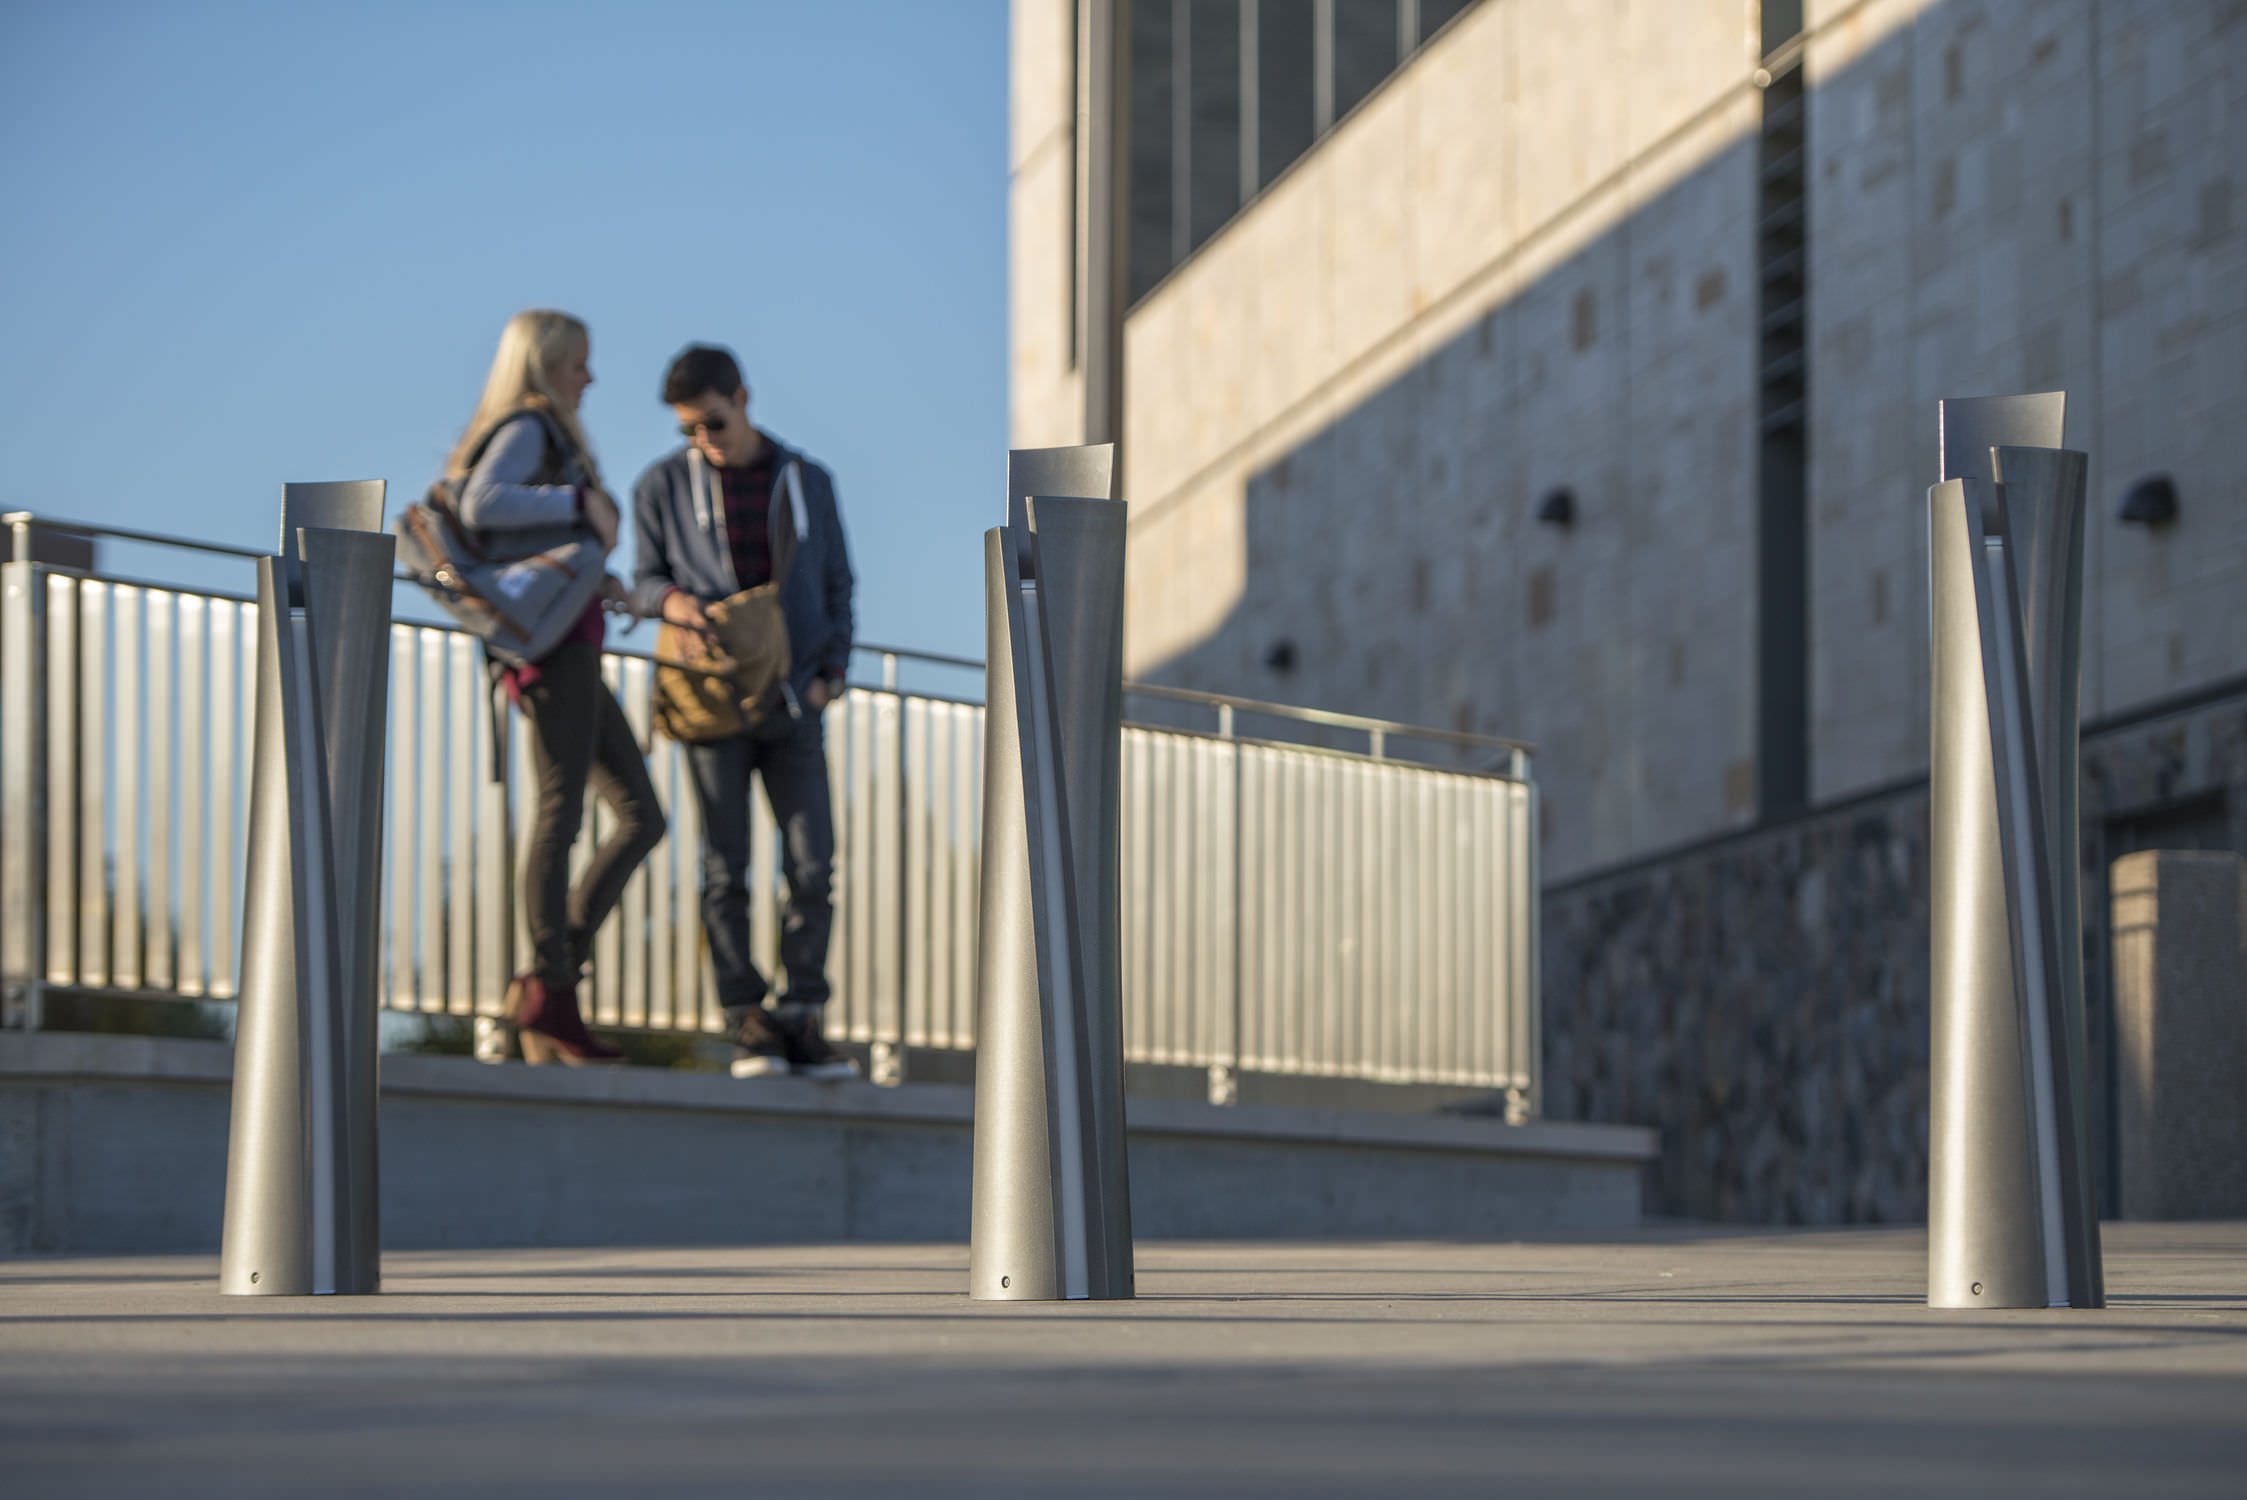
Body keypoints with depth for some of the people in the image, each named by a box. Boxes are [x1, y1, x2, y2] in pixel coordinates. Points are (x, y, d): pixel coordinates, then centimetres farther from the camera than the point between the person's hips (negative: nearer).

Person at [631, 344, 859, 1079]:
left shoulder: (806, 482, 10)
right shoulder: (663, 485, 5)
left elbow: (837, 585, 16)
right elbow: (645, 577, 10)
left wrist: (830, 669, 2)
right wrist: (669, 598, -14)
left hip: (791, 701, 1)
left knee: (813, 864, -7)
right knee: (726, 867, -3)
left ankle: (803, 1017, -2)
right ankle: (746, 1021, 0)